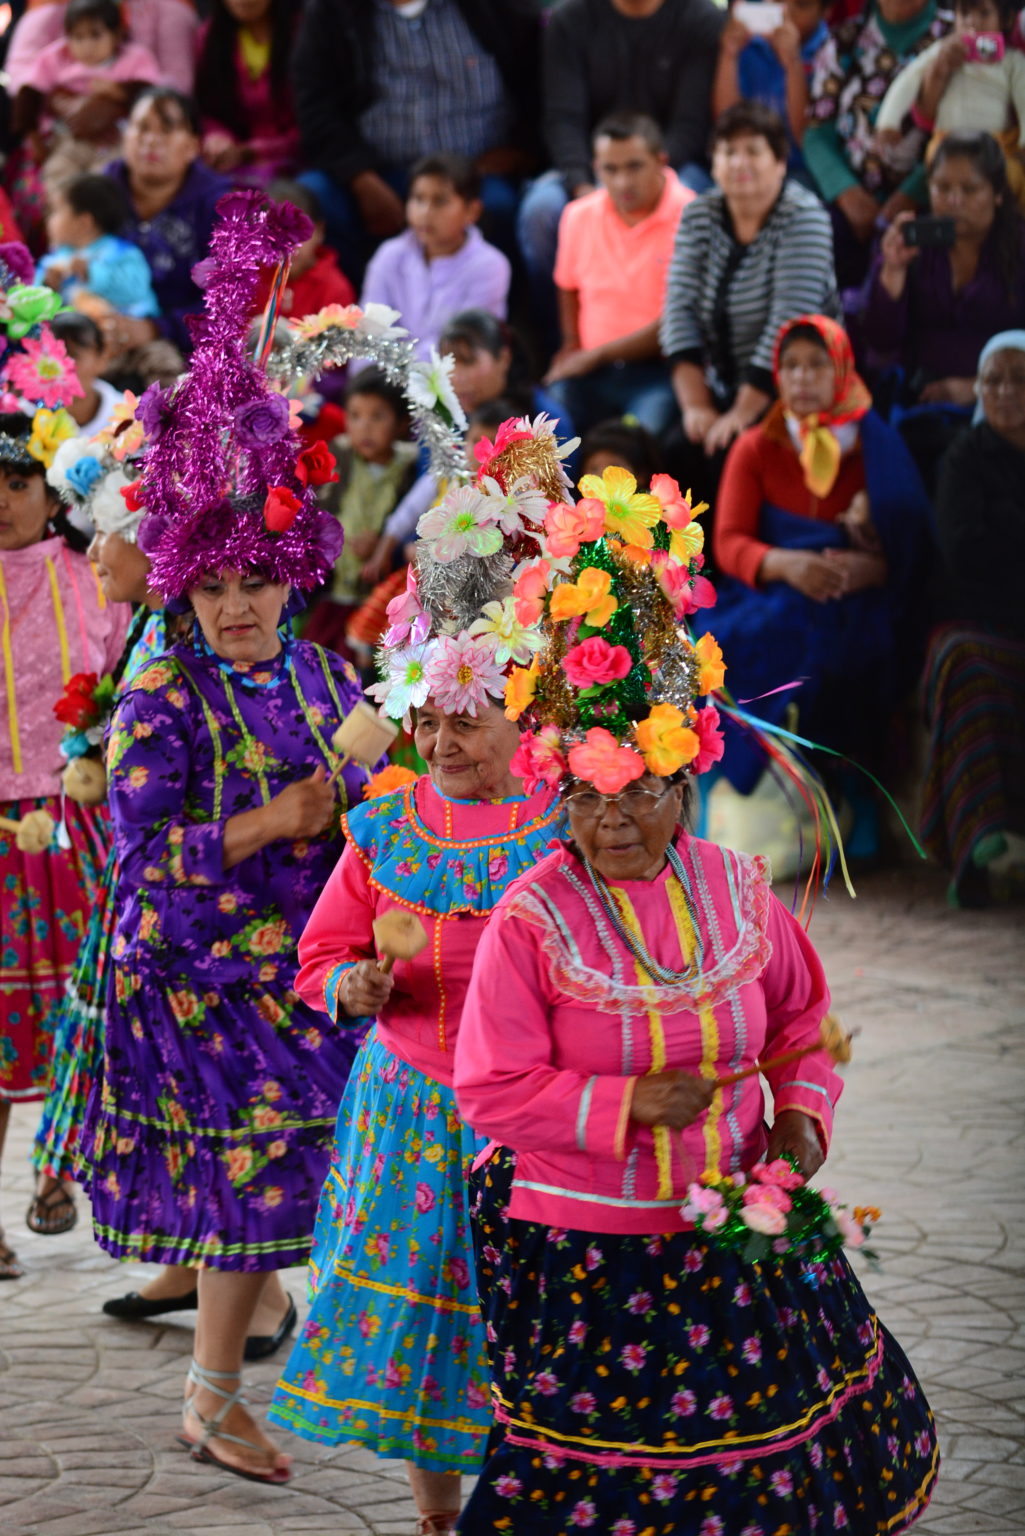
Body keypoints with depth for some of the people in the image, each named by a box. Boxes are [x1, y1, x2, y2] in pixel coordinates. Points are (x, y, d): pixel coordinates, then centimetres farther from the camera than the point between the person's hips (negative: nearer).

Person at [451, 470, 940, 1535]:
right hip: (585, 1246, -4)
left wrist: (800, 1113, -3)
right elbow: (492, 1090, -13)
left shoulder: (736, 890, 1)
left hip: (736, 1232, 4)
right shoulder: (533, 917, -12)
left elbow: (802, 1019, 15)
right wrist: (629, 1106, -20)